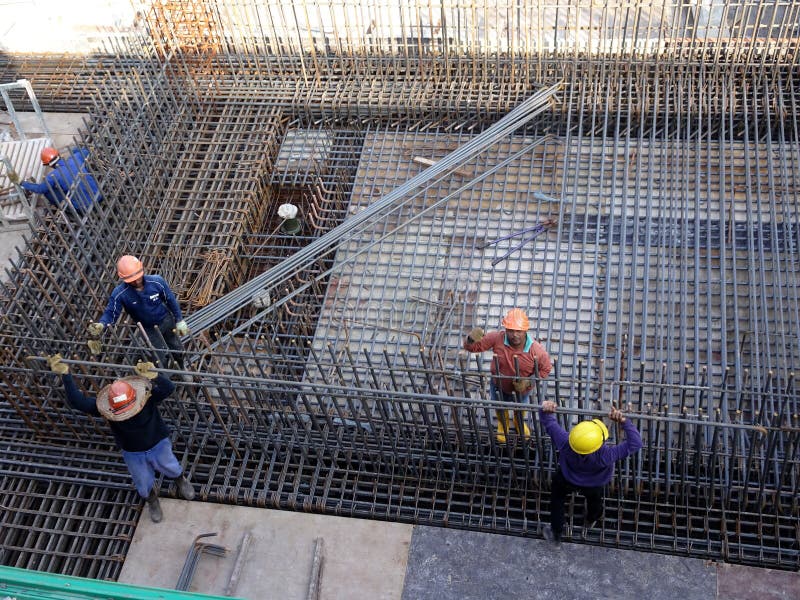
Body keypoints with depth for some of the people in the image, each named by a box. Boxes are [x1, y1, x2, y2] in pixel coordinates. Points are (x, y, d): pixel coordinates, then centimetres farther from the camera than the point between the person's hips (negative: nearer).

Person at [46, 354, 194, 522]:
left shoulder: (148, 396, -35)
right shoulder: (106, 408, -30)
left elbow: (169, 388, -50)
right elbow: (78, 401, -35)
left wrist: (153, 375, -67)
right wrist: (65, 375, -42)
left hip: (158, 446, -1)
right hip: (133, 454, 1)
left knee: (173, 470, 26)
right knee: (144, 486, 23)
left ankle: (181, 480, 64)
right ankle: (152, 500, 59)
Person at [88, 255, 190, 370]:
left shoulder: (157, 281, -28)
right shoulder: (119, 294, -30)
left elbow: (171, 300, -12)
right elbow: (111, 313, -21)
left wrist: (179, 320, -3)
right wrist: (100, 325, -45)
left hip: (166, 321, 2)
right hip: (148, 329, -1)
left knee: (177, 350, 21)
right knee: (162, 358, 5)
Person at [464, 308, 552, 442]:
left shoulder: (536, 349, -36)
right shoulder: (497, 338, -34)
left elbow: (546, 368, -18)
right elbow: (472, 347, -23)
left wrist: (528, 382, -31)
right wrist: (472, 339, -48)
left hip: (522, 389, 0)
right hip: (499, 386, 0)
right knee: (501, 410, 33)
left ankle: (519, 423, 72)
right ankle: (502, 425, 69)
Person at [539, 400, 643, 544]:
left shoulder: (564, 442, -46)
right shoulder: (605, 456, -48)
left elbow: (548, 422, -33)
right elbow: (635, 443, -44)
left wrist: (545, 410, -52)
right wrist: (623, 421, -52)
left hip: (567, 480, 0)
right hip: (594, 485, 0)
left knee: (557, 498, 32)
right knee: (594, 499, 36)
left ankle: (555, 533, 47)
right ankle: (590, 520, 69)